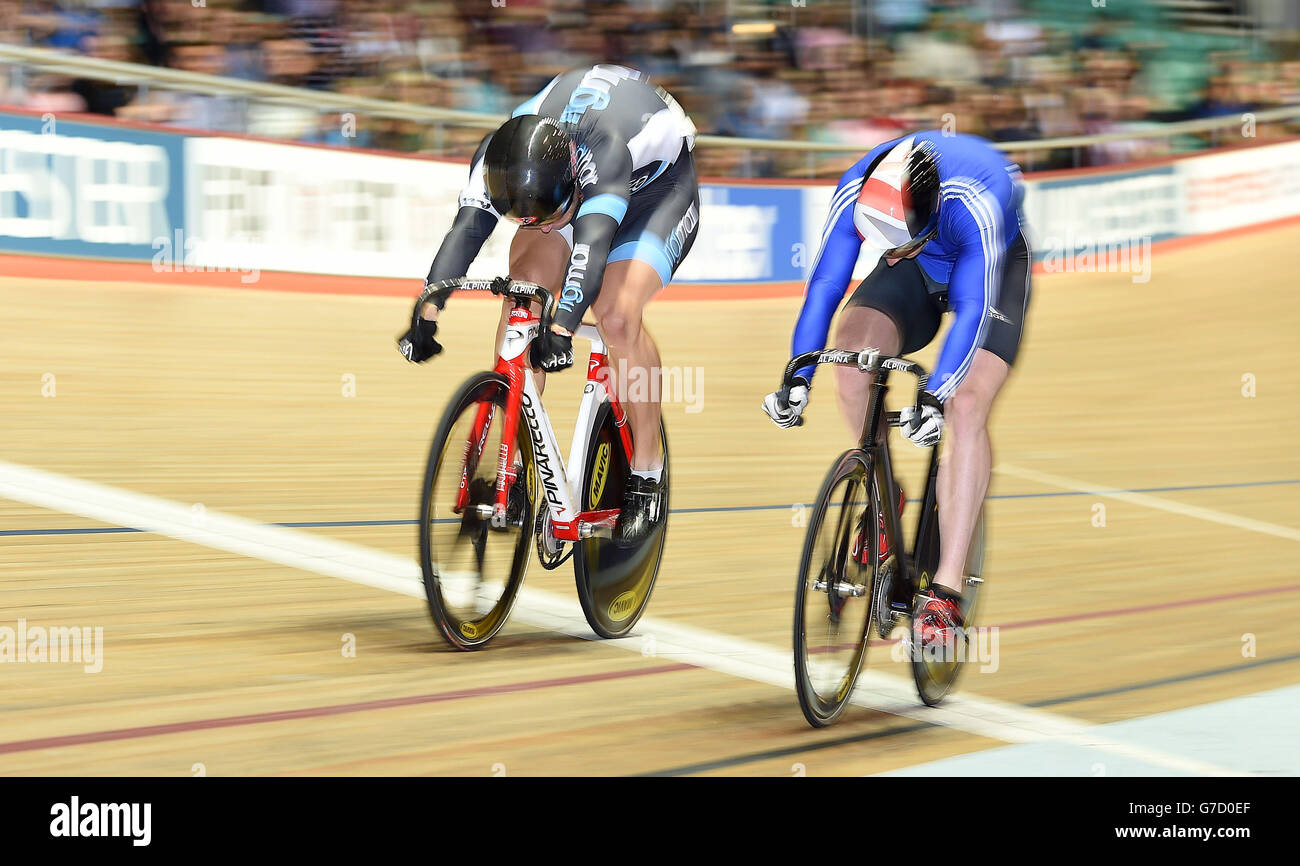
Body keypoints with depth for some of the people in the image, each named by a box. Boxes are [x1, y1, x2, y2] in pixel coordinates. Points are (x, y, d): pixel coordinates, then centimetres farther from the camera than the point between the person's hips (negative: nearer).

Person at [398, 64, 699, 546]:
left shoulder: (604, 149, -43)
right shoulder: (498, 155, -28)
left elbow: (592, 242, -54)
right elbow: (466, 230, -36)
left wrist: (562, 330, -64)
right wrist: (425, 317, -48)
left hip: (654, 180, -5)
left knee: (617, 315, -26)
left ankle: (647, 475, -10)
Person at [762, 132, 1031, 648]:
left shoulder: (976, 202, -41)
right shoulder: (856, 193, -30)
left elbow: (971, 311, -40)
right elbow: (825, 285, -26)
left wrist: (935, 398, -49)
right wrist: (797, 378, -37)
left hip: (993, 268, -4)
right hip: (920, 271, 4)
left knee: (965, 410, -21)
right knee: (851, 351, -25)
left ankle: (946, 593, -22)